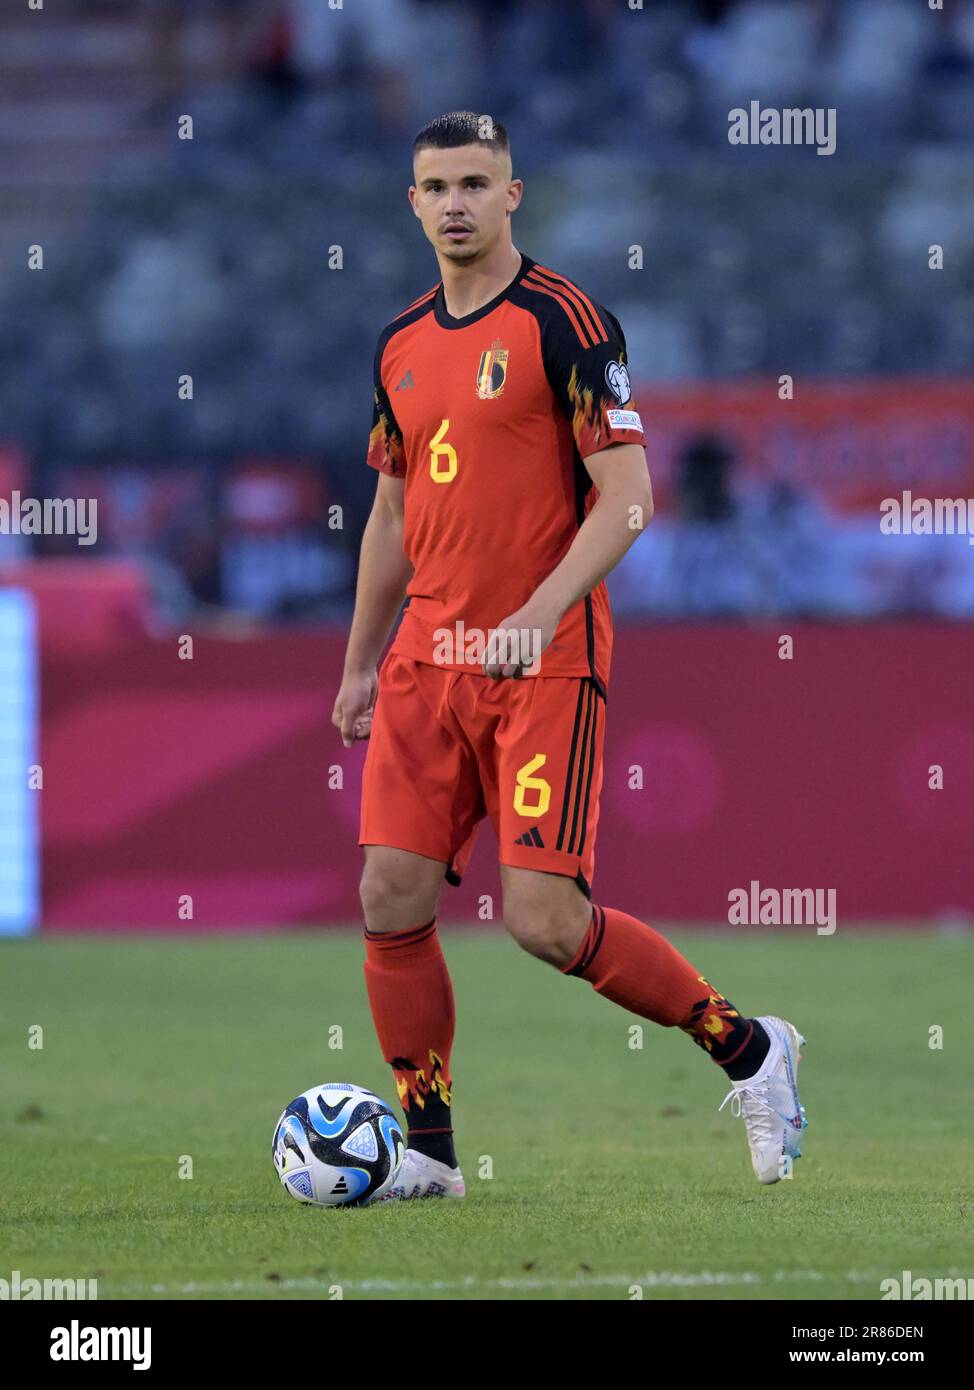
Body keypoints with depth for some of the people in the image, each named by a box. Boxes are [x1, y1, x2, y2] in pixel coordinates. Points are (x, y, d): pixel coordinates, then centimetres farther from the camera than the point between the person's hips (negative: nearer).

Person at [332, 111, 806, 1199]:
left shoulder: (564, 323, -8)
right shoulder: (402, 346, 13)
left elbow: (626, 497, -13)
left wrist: (535, 618, -23)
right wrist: (360, 663, 22)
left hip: (545, 664, -6)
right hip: (428, 660, 6)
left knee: (543, 920, -11)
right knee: (393, 900, -4)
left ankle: (746, 1049, 8)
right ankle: (426, 1150, 8)